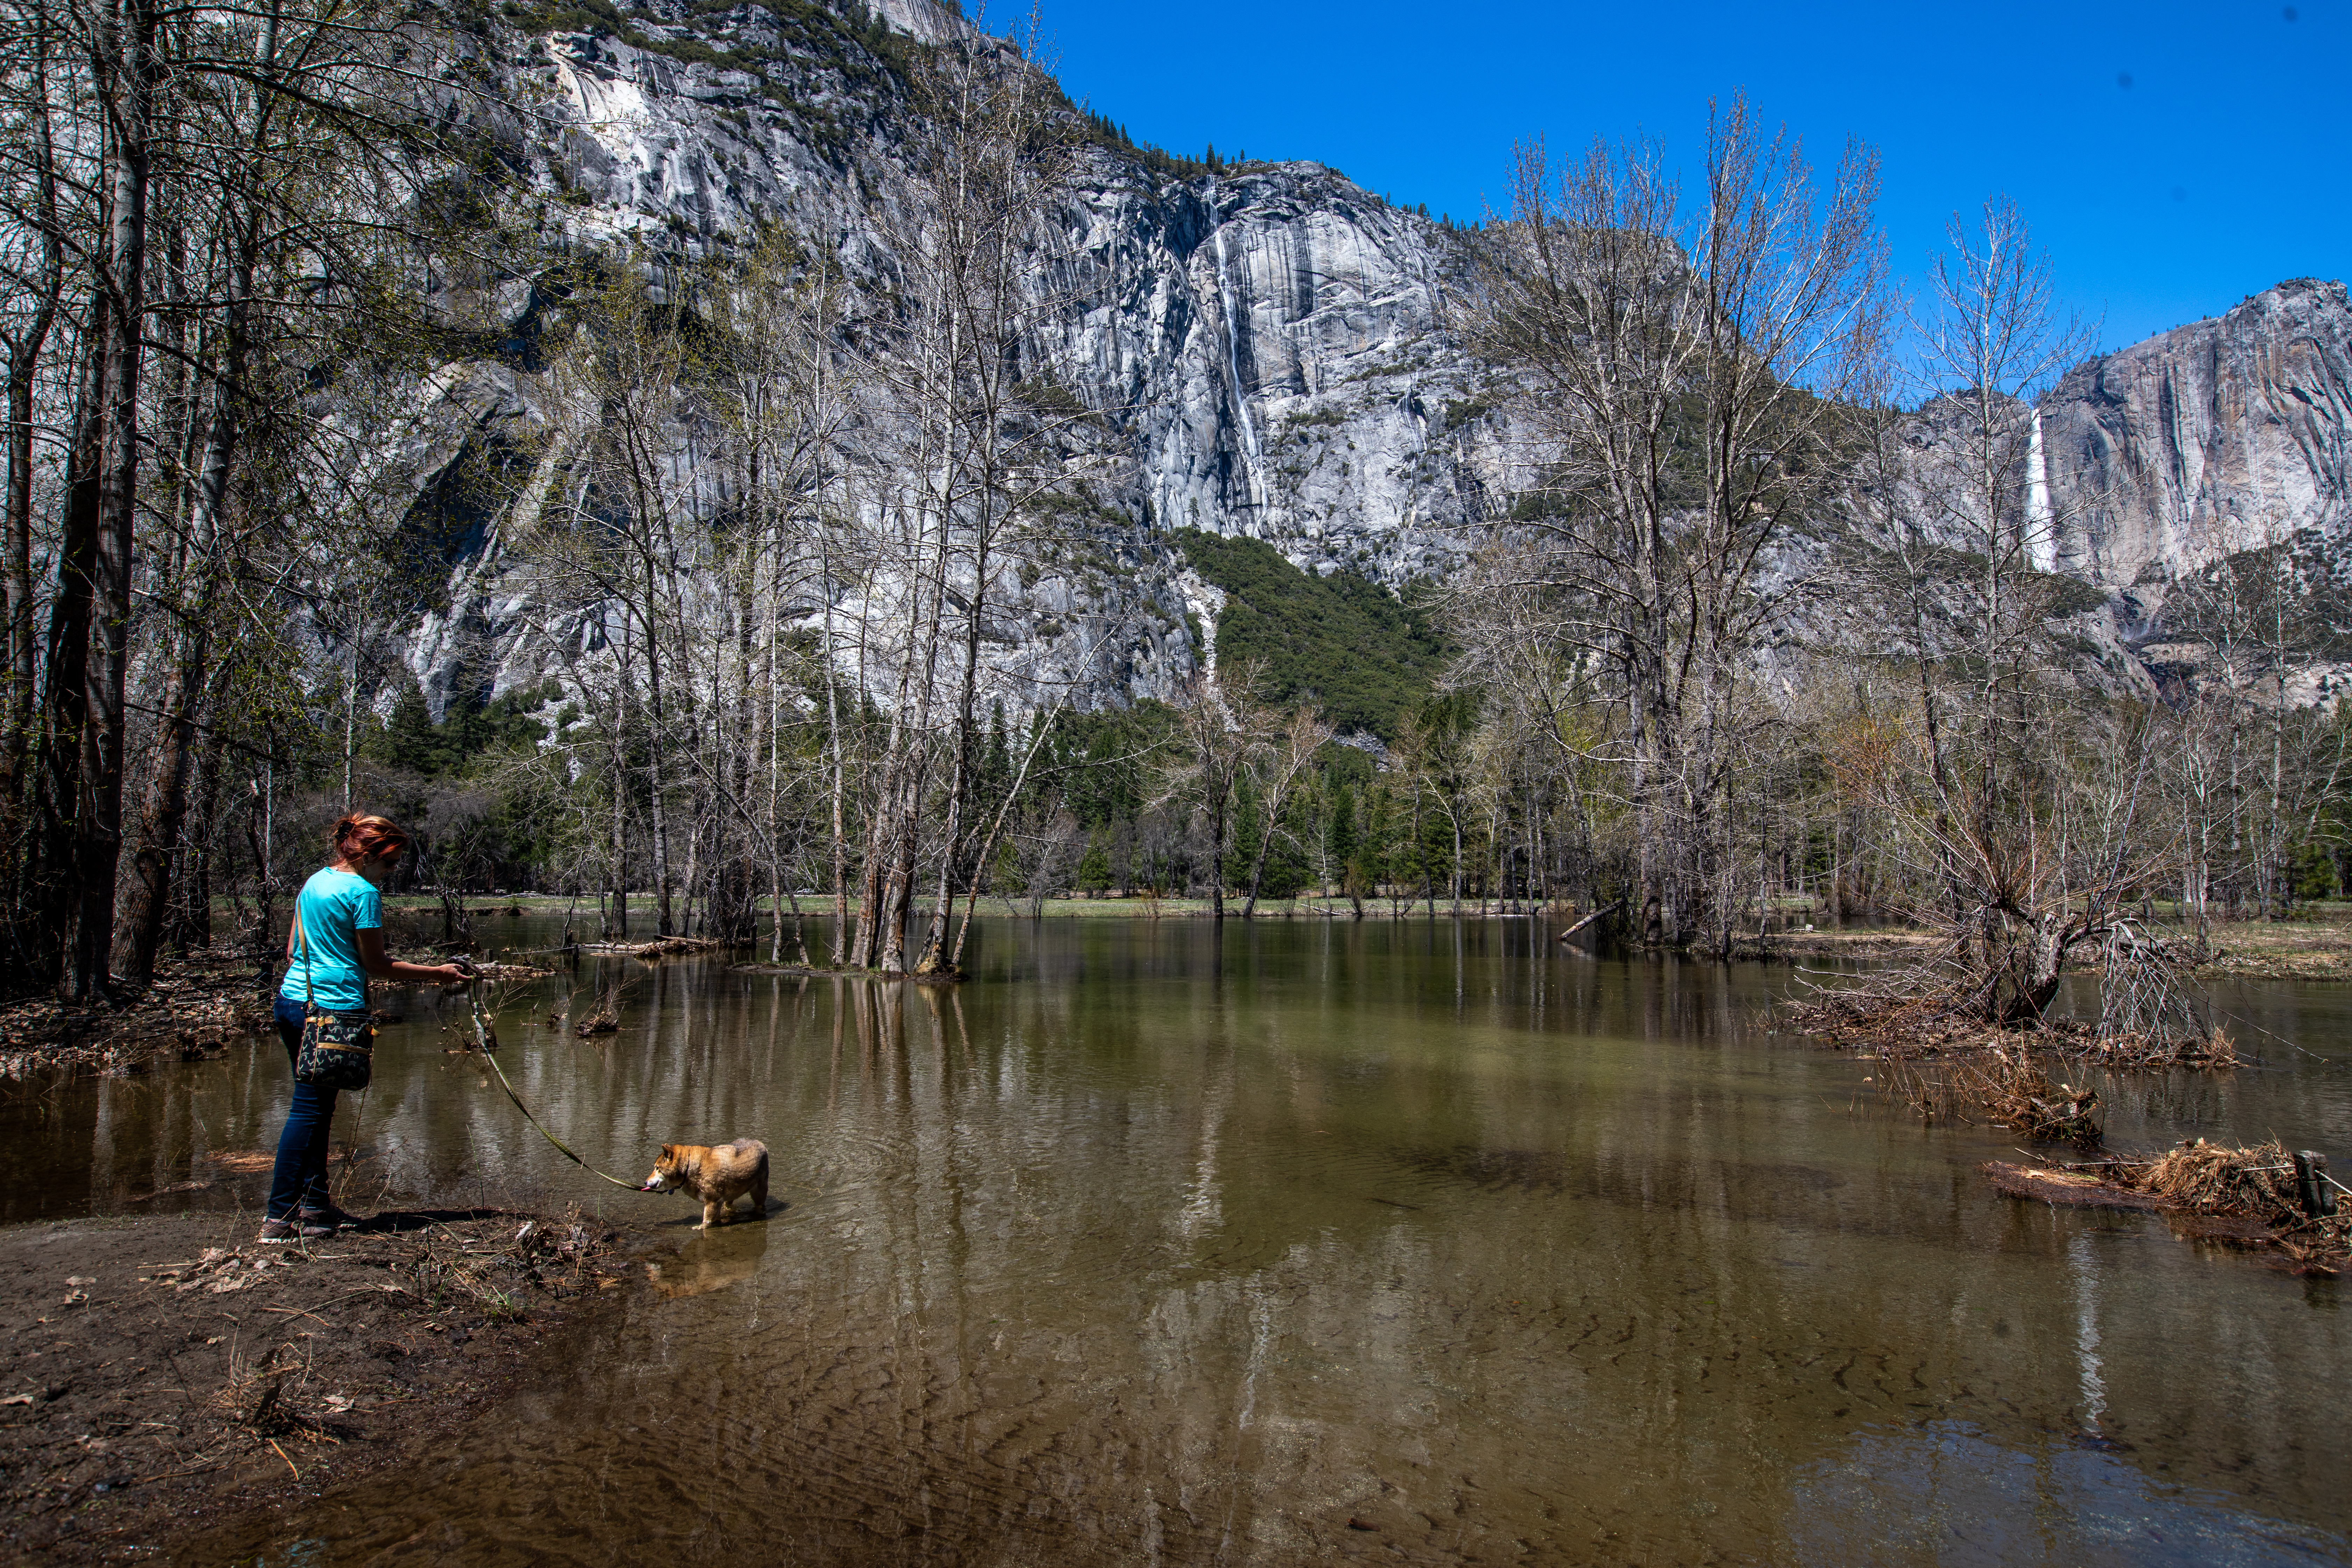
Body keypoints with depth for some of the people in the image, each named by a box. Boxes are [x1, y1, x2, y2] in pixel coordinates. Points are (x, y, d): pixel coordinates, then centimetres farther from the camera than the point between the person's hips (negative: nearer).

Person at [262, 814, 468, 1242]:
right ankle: (279, 1216, -5)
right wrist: (437, 973, 0)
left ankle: (315, 1202, 19)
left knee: (316, 1106, 14)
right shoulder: (363, 892, -11)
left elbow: (293, 951, 19)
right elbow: (377, 965, -7)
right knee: (310, 1110, -6)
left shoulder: (314, 882, 15)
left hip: (292, 1000, 9)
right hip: (331, 1009, -9)